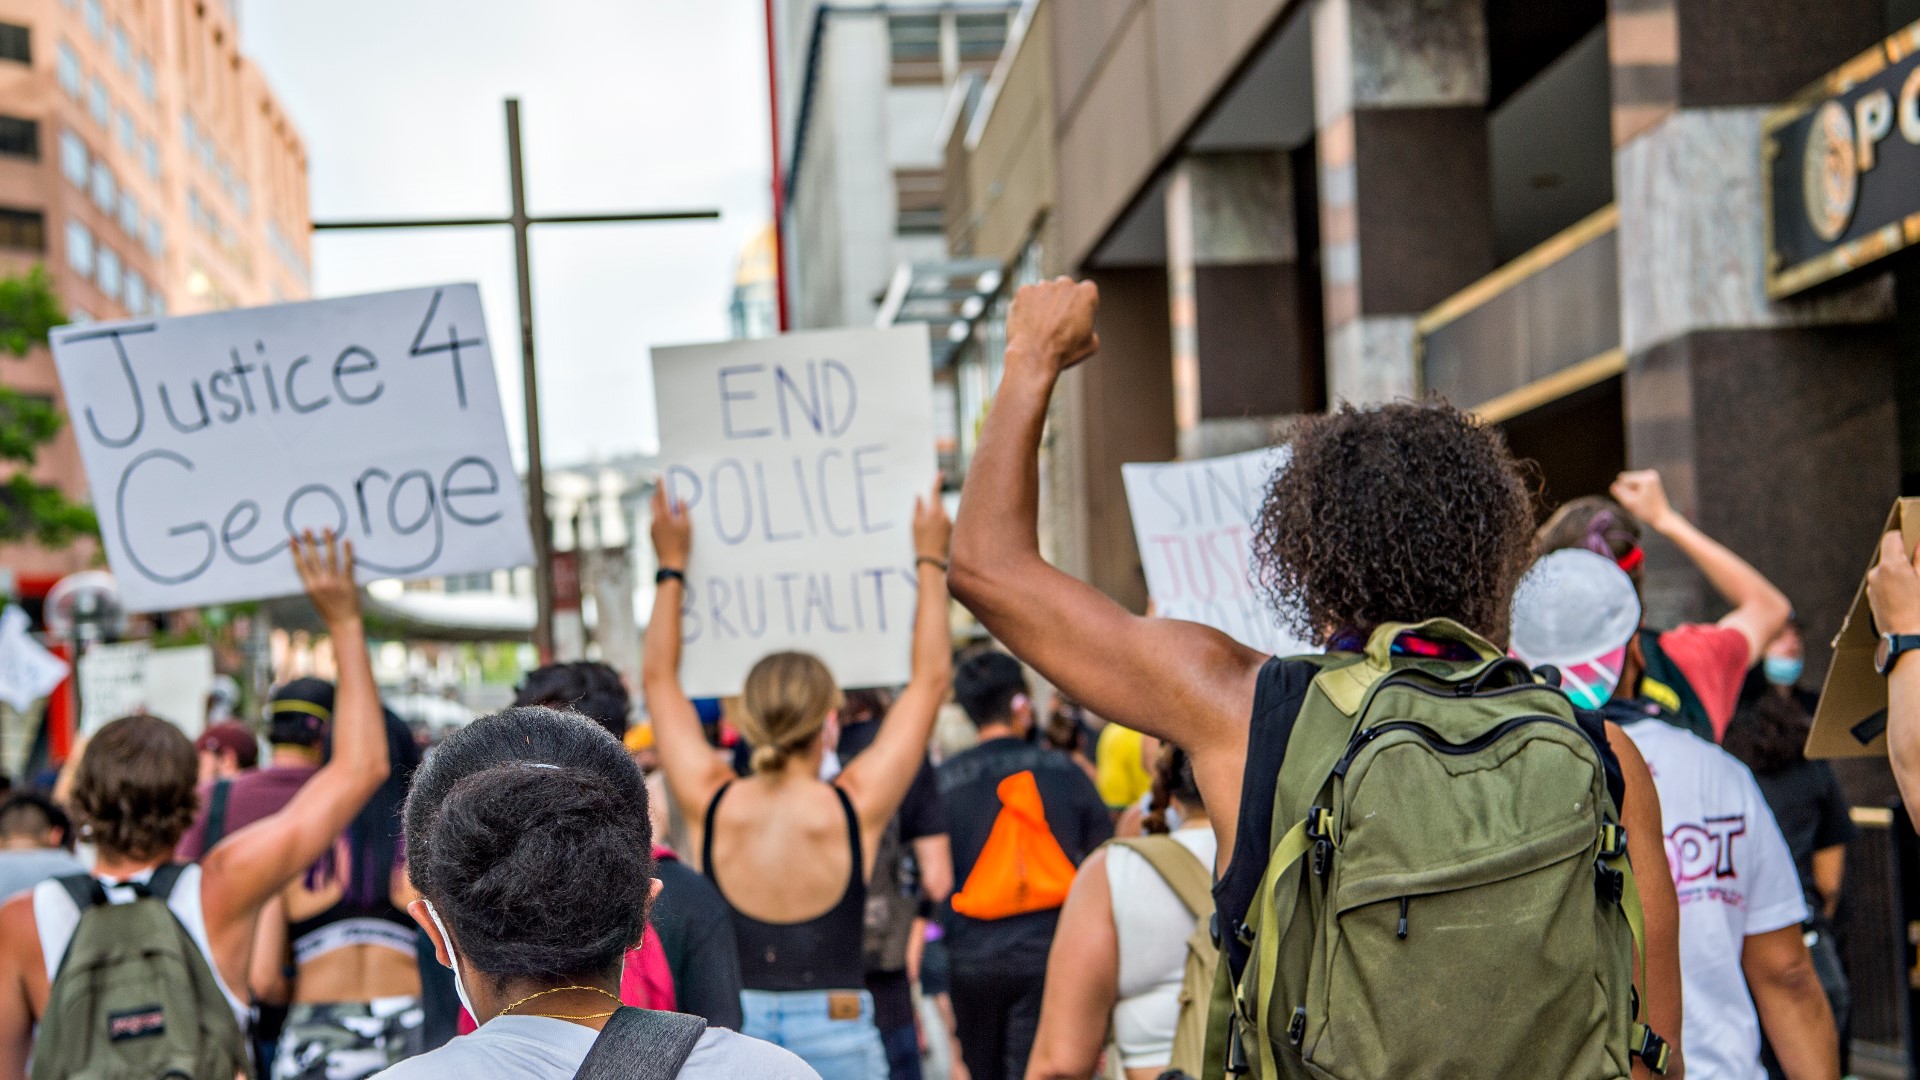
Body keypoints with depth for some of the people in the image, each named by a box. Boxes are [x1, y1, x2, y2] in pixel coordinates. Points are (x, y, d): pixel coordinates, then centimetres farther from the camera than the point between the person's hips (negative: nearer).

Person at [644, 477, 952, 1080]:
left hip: (728, 1031, 3)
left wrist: (671, 566, 23)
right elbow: (931, 678, 4)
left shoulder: (713, 805, -3)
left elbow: (659, 679, 14)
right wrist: (930, 560, 13)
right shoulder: (854, 808, -8)